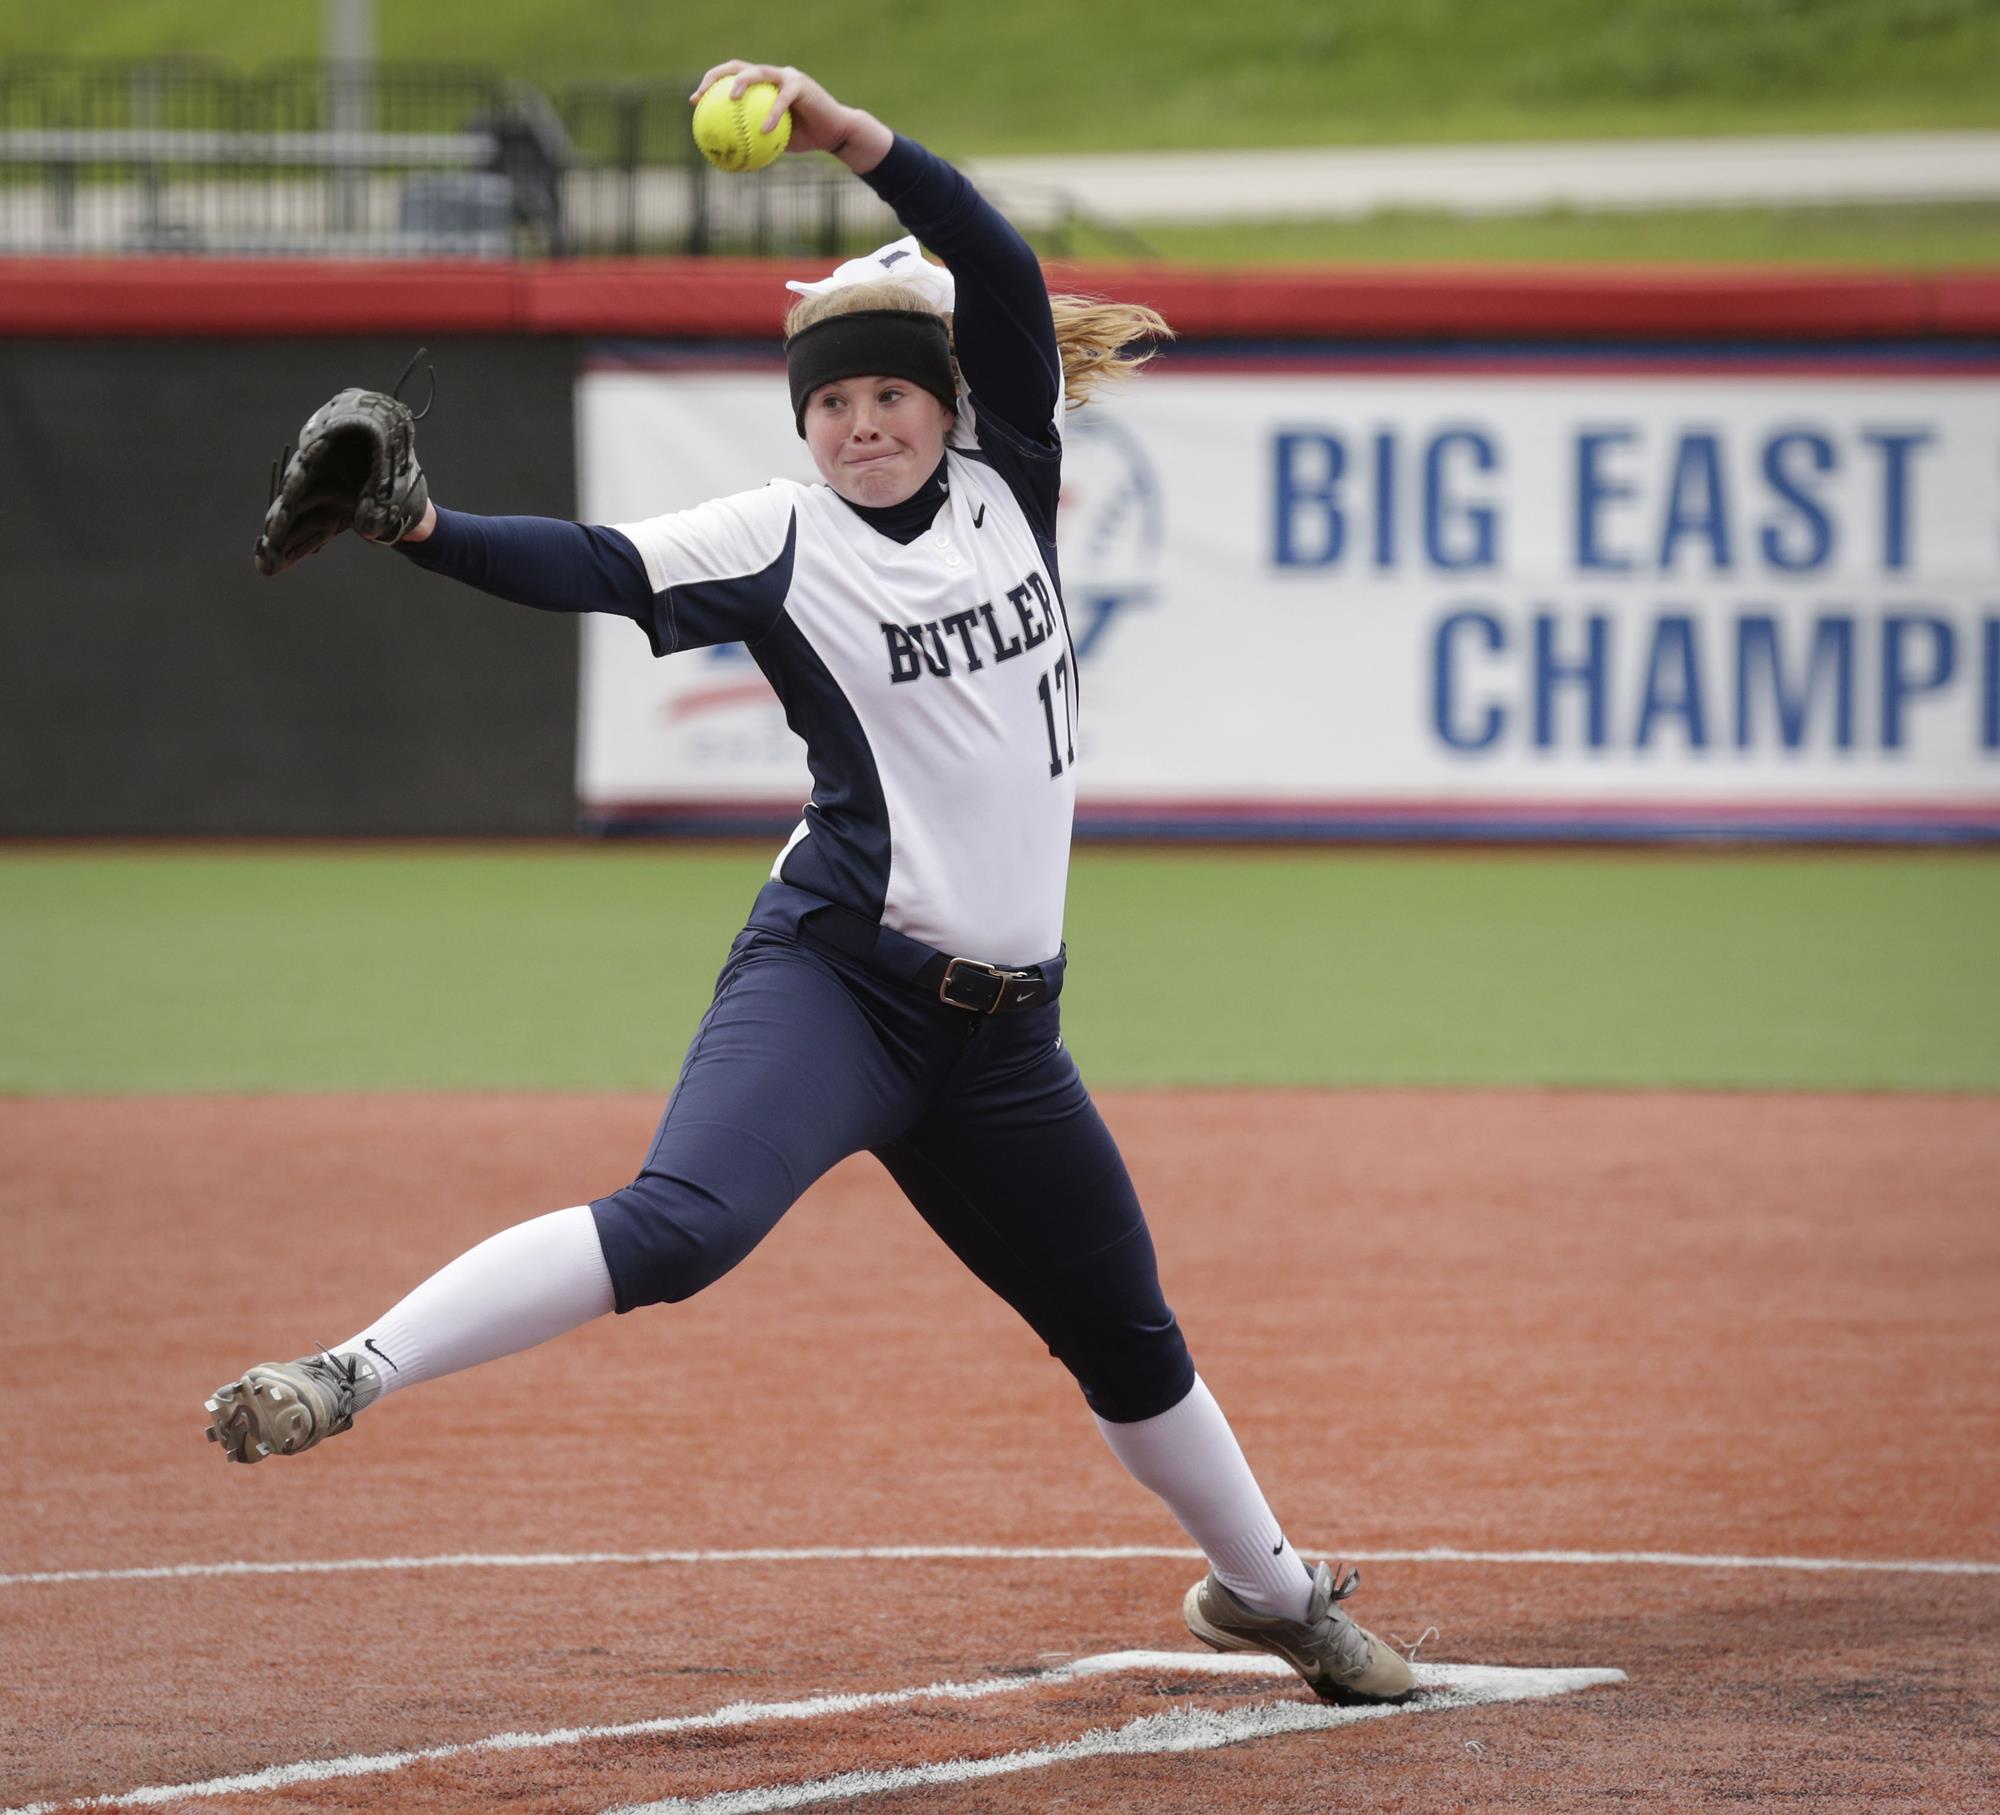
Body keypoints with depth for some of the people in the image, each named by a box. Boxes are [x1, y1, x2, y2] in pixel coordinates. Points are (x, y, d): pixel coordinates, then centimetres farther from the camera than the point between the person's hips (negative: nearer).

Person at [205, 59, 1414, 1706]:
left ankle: (1270, 1593, 40)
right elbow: (588, 568, -18)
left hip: (1000, 1022, 4)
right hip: (832, 975, -4)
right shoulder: (775, 544, -3)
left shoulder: (1006, 481, 7)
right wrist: (422, 530, -36)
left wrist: (849, 137, -20)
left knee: (1125, 1335, 18)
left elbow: (1003, 274, -6)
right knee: (683, 1221, -31)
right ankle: (347, 1379, -37)